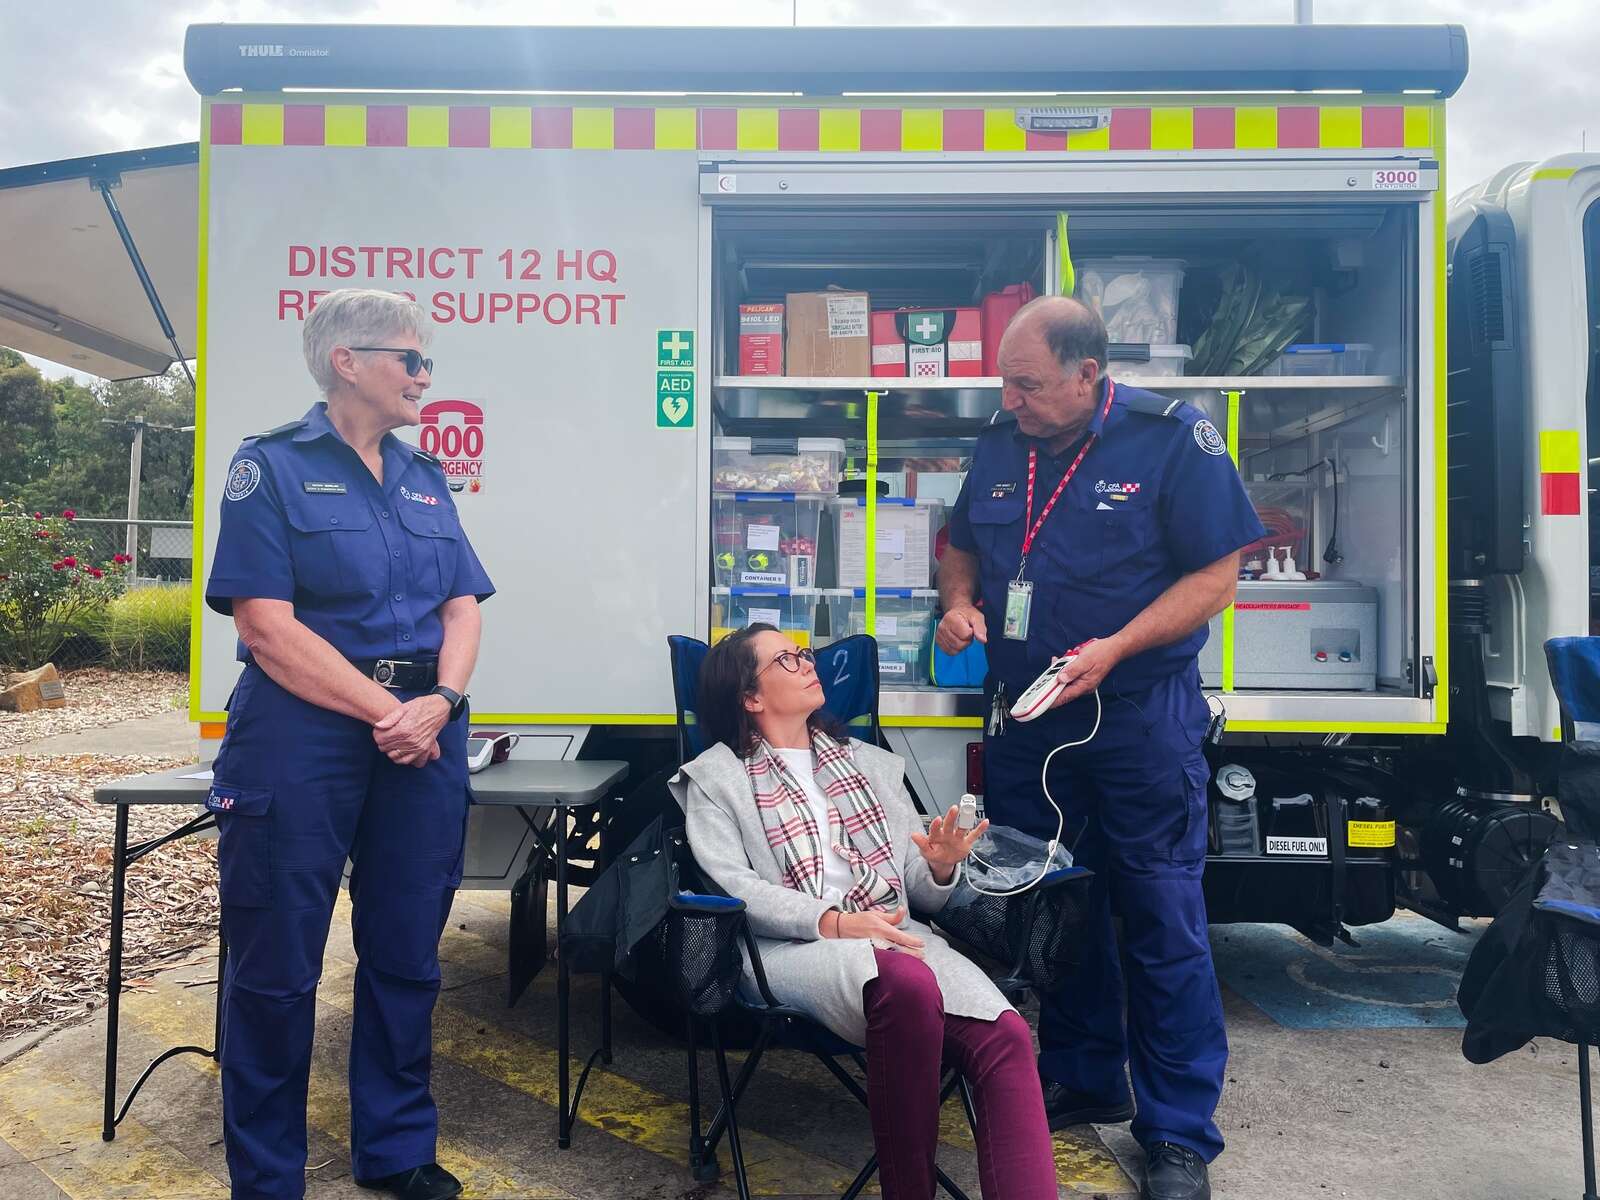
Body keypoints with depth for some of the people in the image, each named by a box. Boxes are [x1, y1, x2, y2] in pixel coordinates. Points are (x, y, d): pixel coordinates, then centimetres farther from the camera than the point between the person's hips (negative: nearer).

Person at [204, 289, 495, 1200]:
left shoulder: (426, 477, 13)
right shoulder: (272, 467, -3)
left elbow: (463, 606, 8)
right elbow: (268, 624, -12)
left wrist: (441, 701, -10)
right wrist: (385, 710, -15)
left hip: (424, 733, 5)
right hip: (302, 731, -5)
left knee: (407, 954, 12)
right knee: (278, 963, 5)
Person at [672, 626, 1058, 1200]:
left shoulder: (871, 763, 24)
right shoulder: (717, 775, 12)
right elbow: (730, 885, -5)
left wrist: (940, 869, -6)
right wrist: (832, 922, -19)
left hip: (896, 936, 4)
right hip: (792, 945, -4)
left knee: (1004, 1036, -27)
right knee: (907, 983, -37)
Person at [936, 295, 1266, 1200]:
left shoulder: (1173, 439, -9)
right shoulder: (999, 446, 6)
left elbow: (1216, 577, -10)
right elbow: (962, 545, 19)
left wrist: (1113, 650, -21)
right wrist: (960, 602, -2)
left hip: (1140, 715, -5)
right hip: (1025, 717, 5)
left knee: (1163, 920, 2)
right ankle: (1085, 1083, 34)